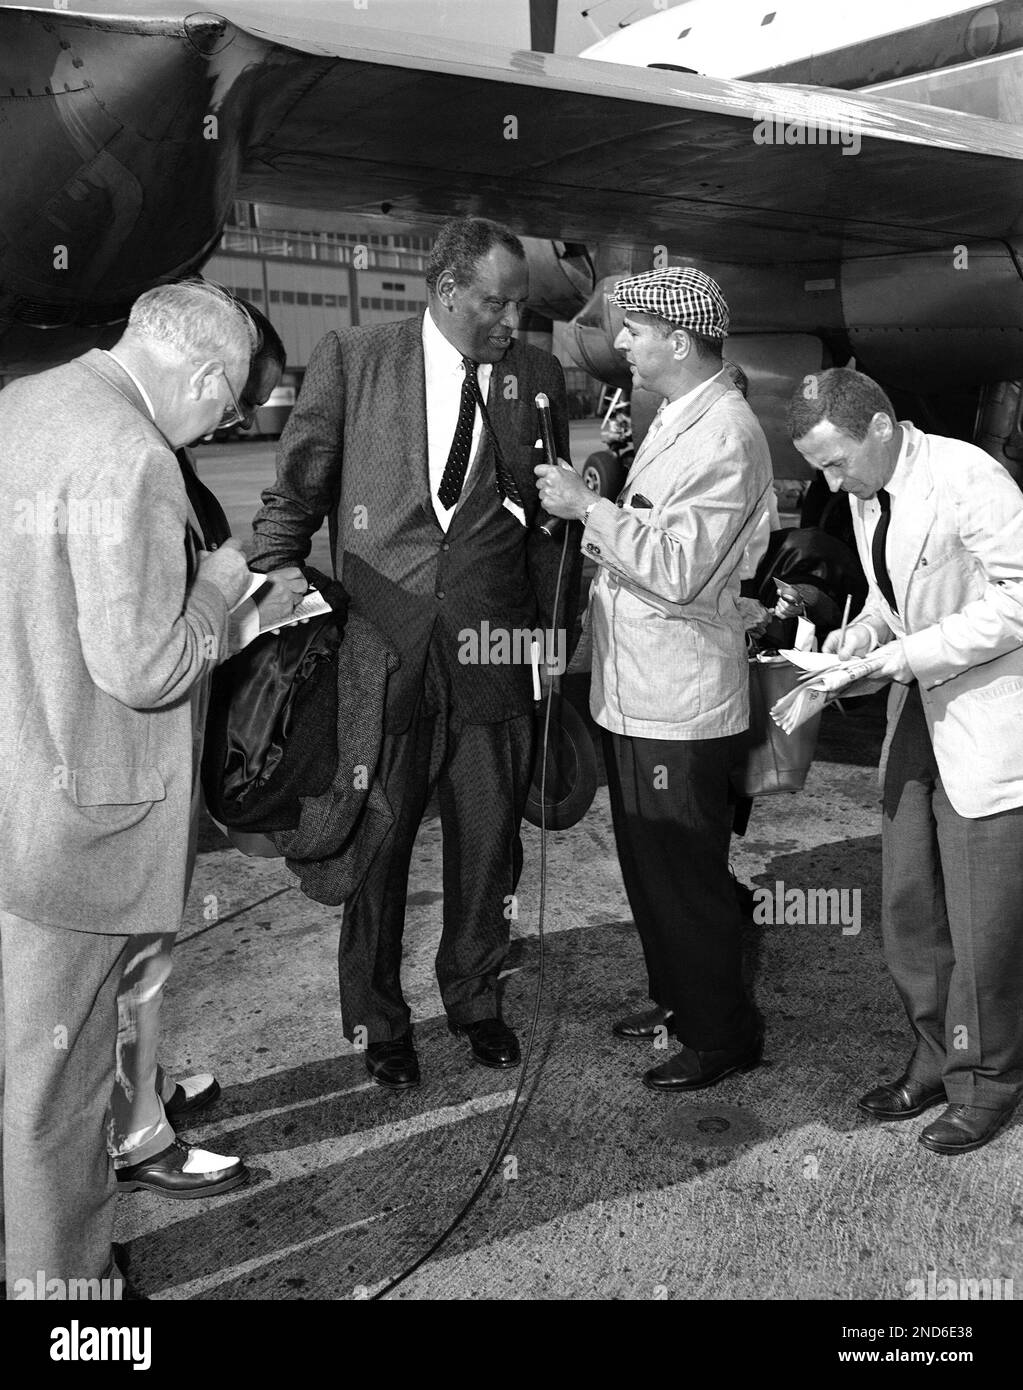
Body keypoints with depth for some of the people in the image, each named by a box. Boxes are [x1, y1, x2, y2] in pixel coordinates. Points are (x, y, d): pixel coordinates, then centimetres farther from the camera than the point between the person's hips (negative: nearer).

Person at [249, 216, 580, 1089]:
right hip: (382, 641, -2)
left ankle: (475, 997, 36)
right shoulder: (351, 360, 0)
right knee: (376, 839, 8)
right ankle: (378, 1020, 29)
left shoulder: (536, 376, 6)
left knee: (489, 842, 12)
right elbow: (295, 497, 3)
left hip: (495, 648, 2)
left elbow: (550, 516, 11)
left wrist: (558, 629, 9)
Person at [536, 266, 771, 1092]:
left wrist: (589, 507, -20)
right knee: (648, 863, 21)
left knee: (688, 878, 3)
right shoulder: (679, 420, 13)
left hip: (681, 705, -10)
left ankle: (722, 1037, 21)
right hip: (636, 689, 10)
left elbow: (680, 567, -25)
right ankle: (678, 999, 39)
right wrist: (591, 507, 4)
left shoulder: (726, 435, -18)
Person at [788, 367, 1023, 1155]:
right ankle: (935, 1061, 31)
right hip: (916, 716, 8)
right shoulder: (866, 496, 6)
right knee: (908, 910, 13)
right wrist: (863, 635, -1)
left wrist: (912, 653, -22)